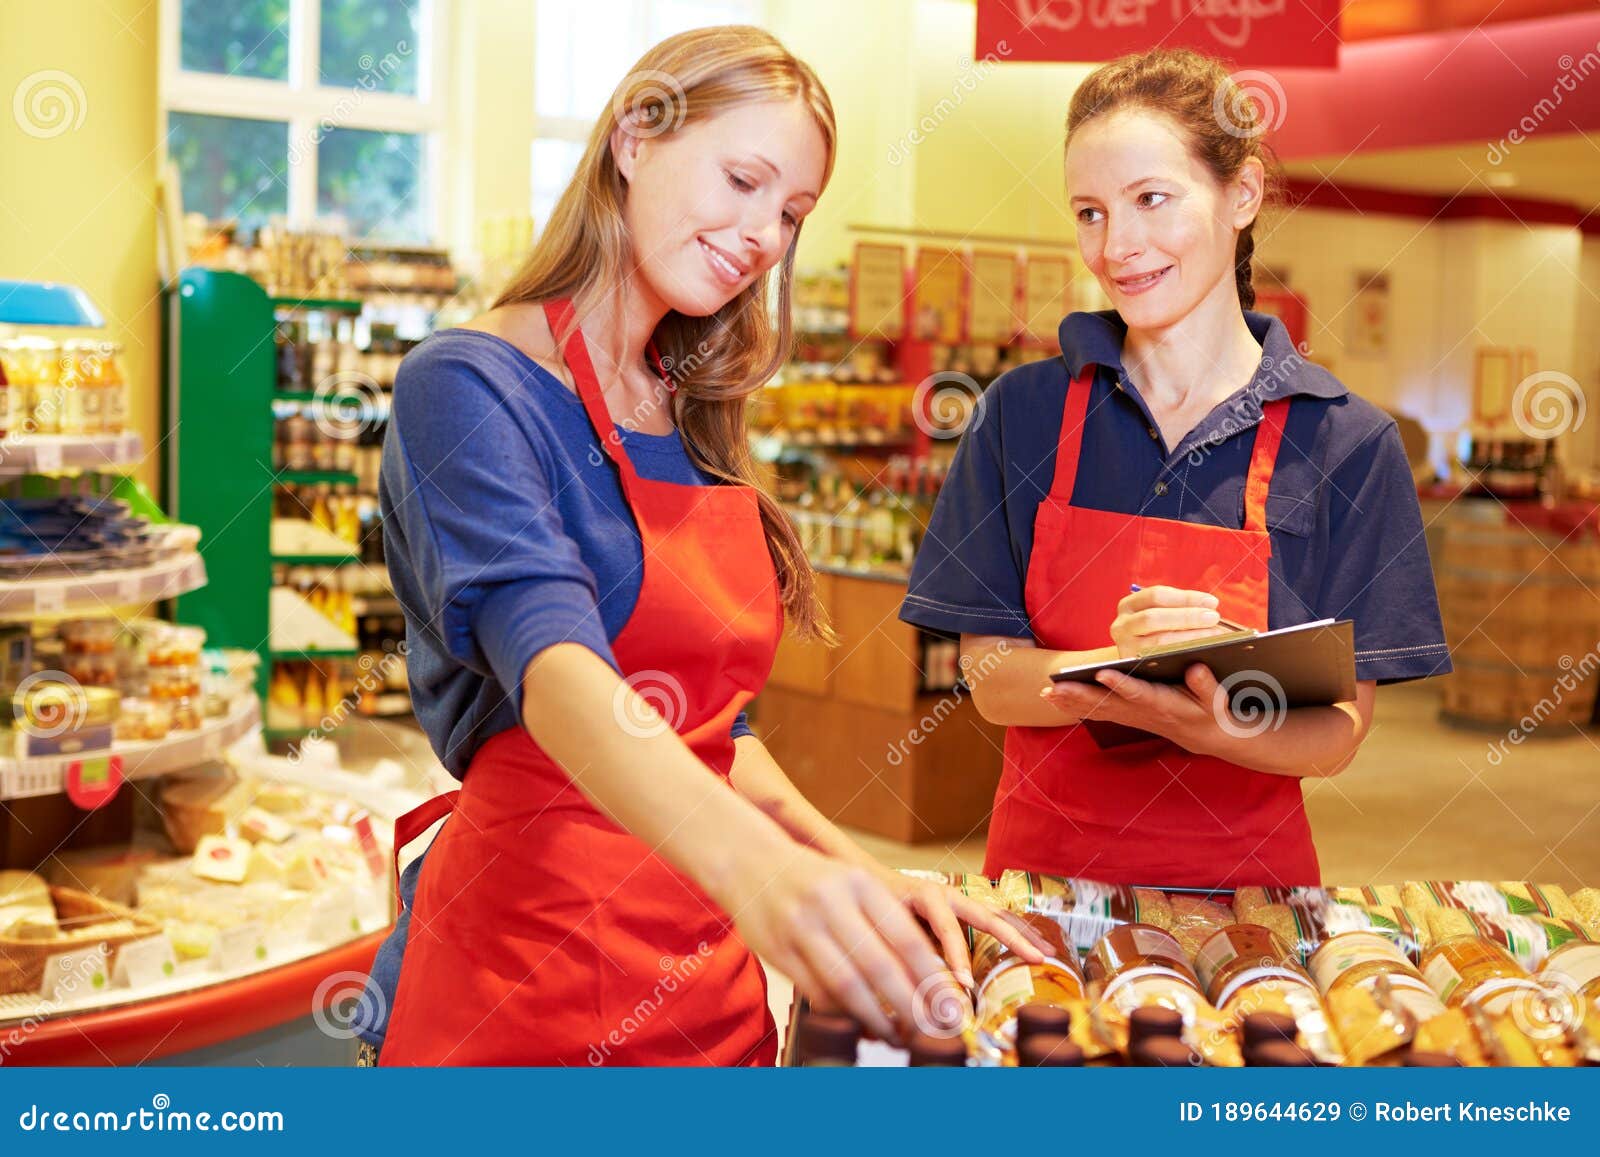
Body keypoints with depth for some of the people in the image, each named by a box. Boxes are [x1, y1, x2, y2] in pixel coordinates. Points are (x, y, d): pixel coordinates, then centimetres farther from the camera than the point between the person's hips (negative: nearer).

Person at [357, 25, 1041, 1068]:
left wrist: (860, 877, -1)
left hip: (711, 971, 7)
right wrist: (751, 863, -45)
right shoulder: (470, 388, -11)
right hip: (528, 981, -7)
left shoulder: (693, 422, 11)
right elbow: (555, 669, -29)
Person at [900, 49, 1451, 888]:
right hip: (1045, 861, 1)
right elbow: (990, 678, 0)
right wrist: (1118, 661, -20)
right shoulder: (1024, 411, 4)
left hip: (1242, 879, 0)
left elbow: (1337, 734, -1)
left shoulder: (1345, 443, 1)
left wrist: (1217, 728, -22)